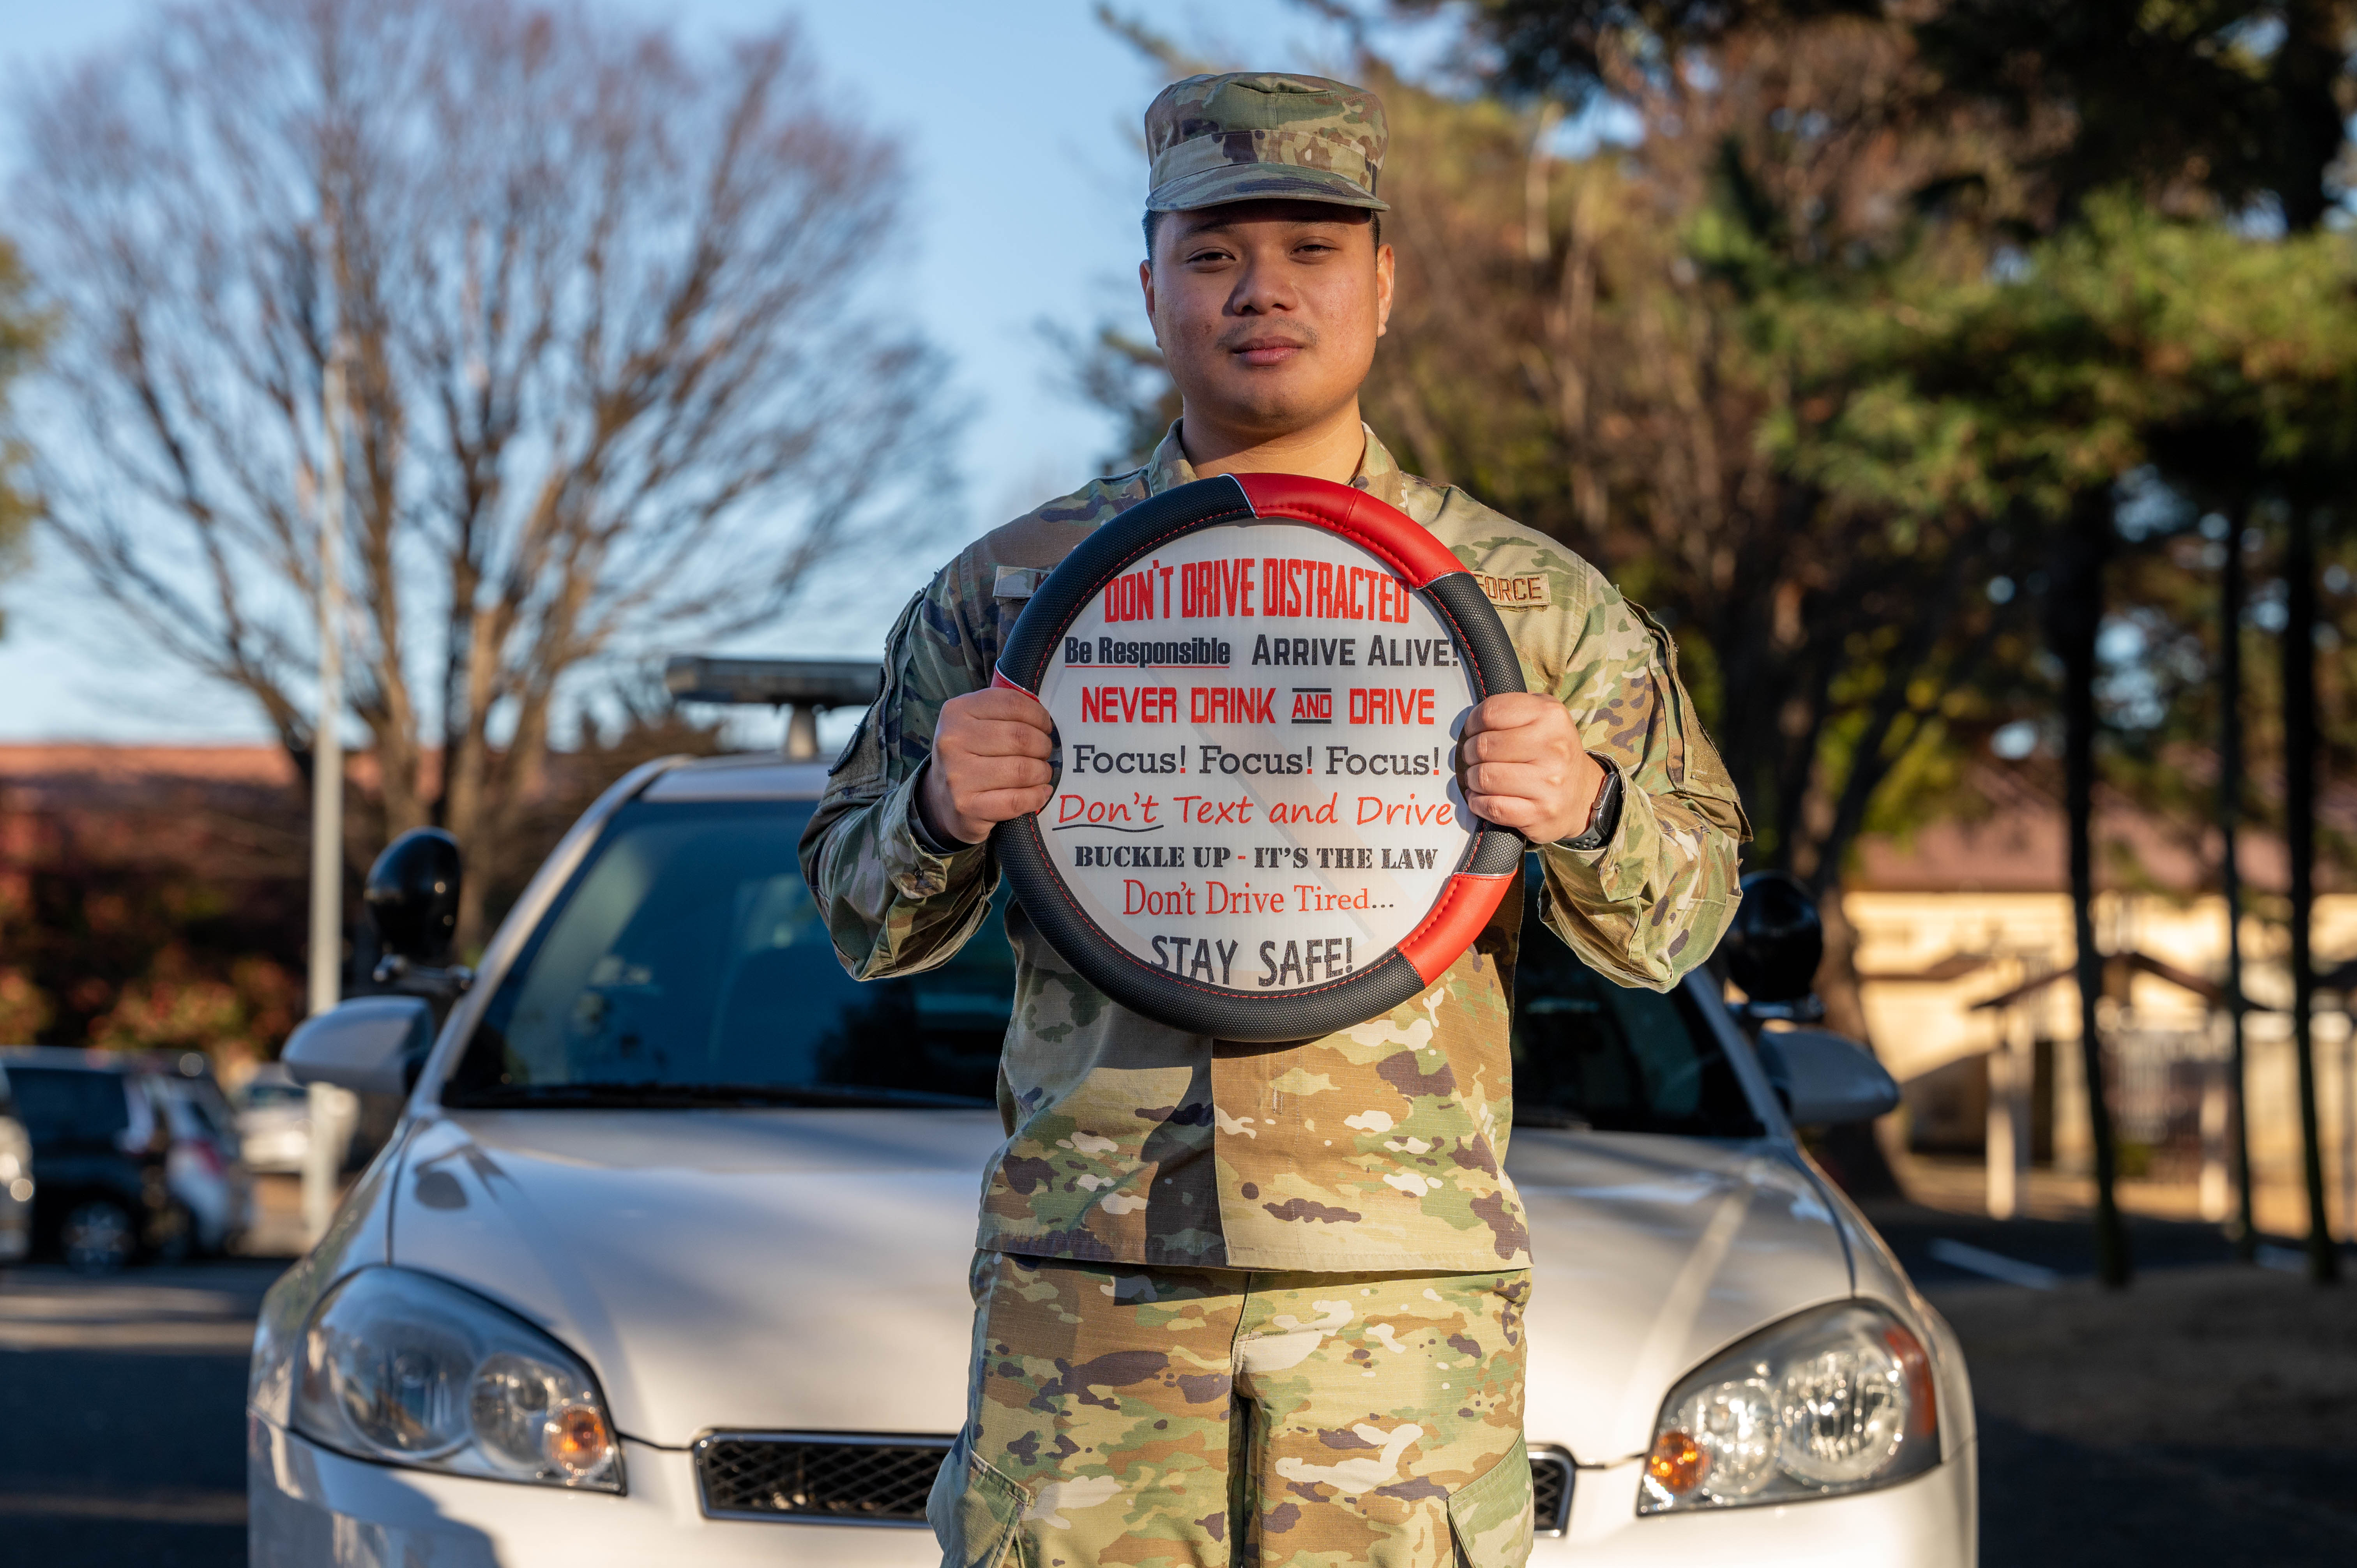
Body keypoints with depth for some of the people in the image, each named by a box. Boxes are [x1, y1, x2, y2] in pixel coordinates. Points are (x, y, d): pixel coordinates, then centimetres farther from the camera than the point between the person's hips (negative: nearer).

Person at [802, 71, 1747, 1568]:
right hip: (1086, 1281, 1)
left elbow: (1680, 917, 12)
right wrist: (942, 814, -7)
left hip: (1405, 1284, 0)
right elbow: (865, 919, 16)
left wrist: (1584, 810, -10)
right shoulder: (1013, 586, 12)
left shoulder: (1536, 599, 11)